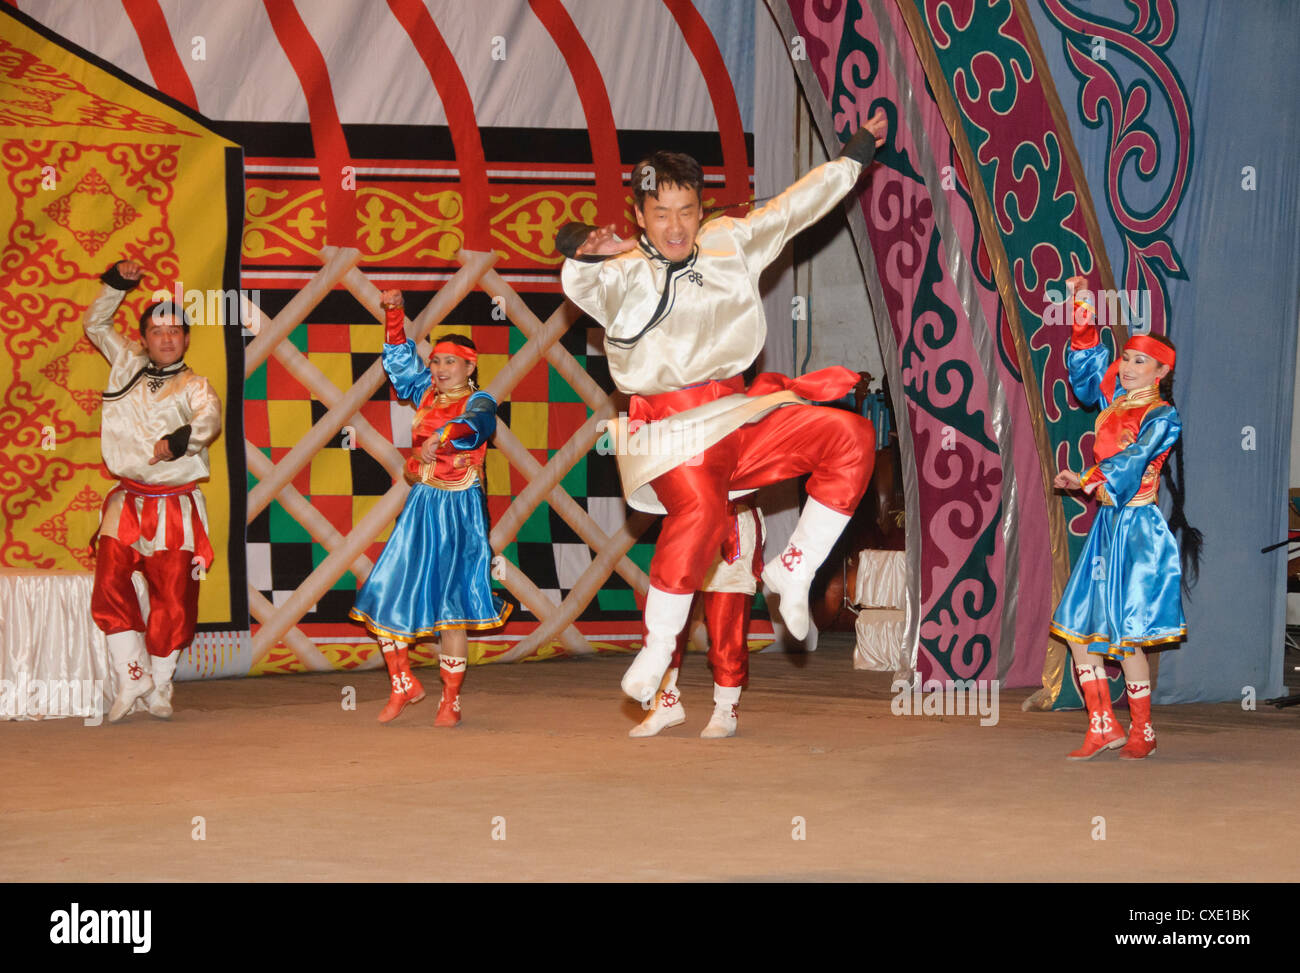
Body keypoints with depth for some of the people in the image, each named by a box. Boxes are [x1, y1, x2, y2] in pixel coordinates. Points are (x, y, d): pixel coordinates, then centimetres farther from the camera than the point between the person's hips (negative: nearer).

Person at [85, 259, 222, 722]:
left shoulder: (193, 386, 0)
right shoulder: (127, 365, 11)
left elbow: (209, 419, -21)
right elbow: (95, 324, 24)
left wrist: (182, 439, -42)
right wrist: (117, 284, 9)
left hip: (175, 506, -3)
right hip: (127, 502, 3)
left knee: (174, 601, -2)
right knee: (109, 587, -12)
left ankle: (158, 685, 14)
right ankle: (133, 676, -3)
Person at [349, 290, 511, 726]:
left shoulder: (479, 402, -6)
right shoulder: (426, 393, 11)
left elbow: (476, 425, -29)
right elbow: (400, 360, 25)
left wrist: (442, 438, -48)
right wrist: (394, 314, 14)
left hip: (460, 510, -6)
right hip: (420, 507, 6)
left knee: (449, 605, -7)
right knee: (385, 595, 1)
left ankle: (450, 702, 1)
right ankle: (404, 685, 16)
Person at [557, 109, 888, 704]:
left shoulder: (730, 243, 13)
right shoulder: (622, 275, -3)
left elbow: (796, 207, 24)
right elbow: (581, 283, -24)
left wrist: (858, 153, 31)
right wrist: (584, 251, -47)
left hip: (739, 414, 5)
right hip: (670, 426, -5)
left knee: (850, 437, -13)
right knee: (699, 507, -34)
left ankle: (792, 571, 0)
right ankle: (657, 649, -18)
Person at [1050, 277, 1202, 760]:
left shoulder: (1162, 417, -8)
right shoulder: (1113, 398, 11)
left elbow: (1133, 460, -20)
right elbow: (1088, 364, 26)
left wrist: (1088, 481, -31)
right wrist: (1084, 312, 17)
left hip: (1139, 529, -7)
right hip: (1108, 524, 7)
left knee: (1124, 632, -7)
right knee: (1077, 624, 3)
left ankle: (1142, 733, 5)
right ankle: (1103, 727, 8)